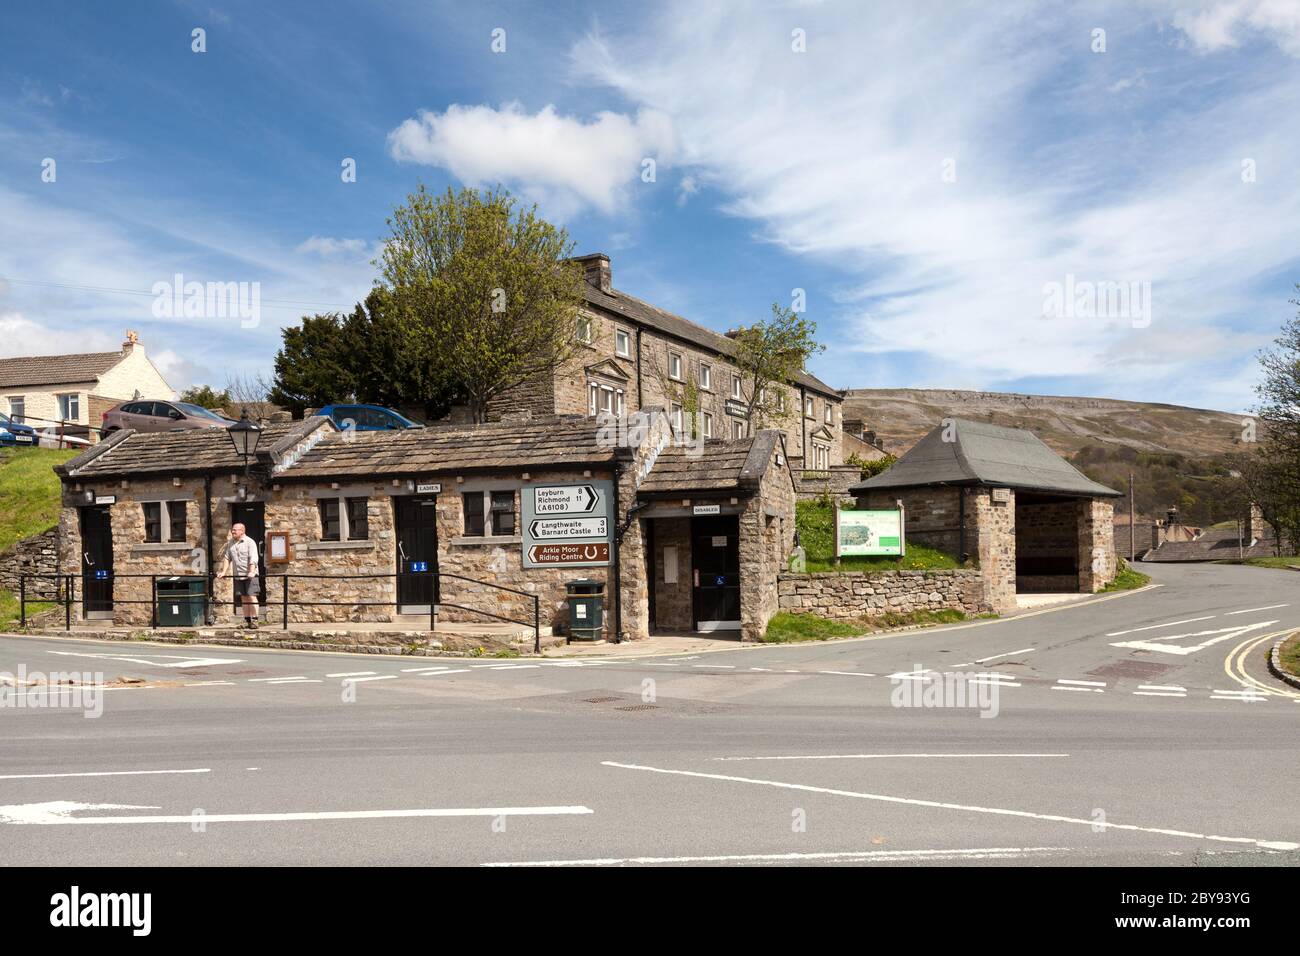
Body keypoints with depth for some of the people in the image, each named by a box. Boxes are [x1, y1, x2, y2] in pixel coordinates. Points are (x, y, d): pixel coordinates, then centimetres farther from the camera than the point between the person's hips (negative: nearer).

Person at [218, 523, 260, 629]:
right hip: (237, 575, 6)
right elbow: (227, 558, 15)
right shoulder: (230, 543, 12)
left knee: (251, 596, -9)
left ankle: (254, 620, -9)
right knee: (244, 598, 7)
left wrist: (251, 572, -28)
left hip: (250, 575, -6)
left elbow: (253, 559, -17)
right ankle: (247, 620, 10)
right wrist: (223, 571, 5)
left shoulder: (250, 542, -7)